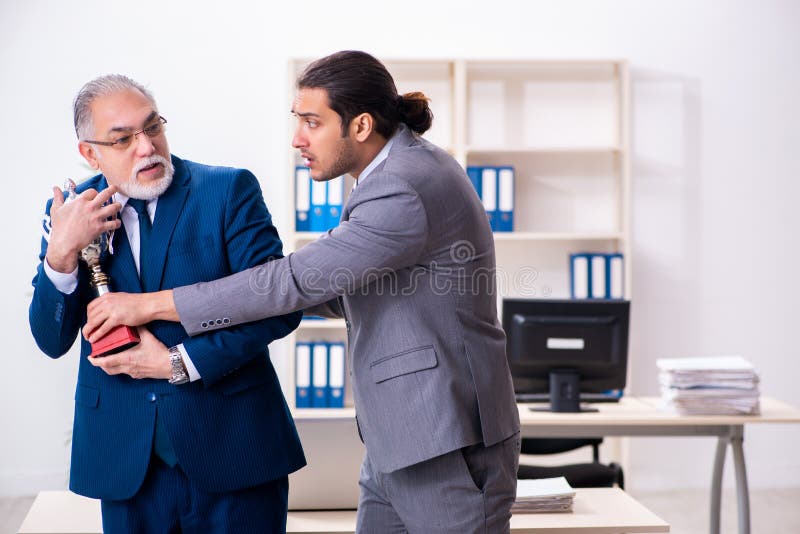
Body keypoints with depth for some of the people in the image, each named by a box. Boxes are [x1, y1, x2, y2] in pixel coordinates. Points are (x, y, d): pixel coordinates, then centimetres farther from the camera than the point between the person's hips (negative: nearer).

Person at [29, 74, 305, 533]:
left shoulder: (229, 190, -5)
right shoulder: (72, 211, 5)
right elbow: (52, 342, 1)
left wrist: (180, 363, -15)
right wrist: (62, 251, -14)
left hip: (231, 448, -2)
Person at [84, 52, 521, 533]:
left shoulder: (406, 191, -21)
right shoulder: (406, 168, 12)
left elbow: (299, 279, -23)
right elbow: (347, 294, 19)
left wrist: (151, 304, -18)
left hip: (450, 447, -10)